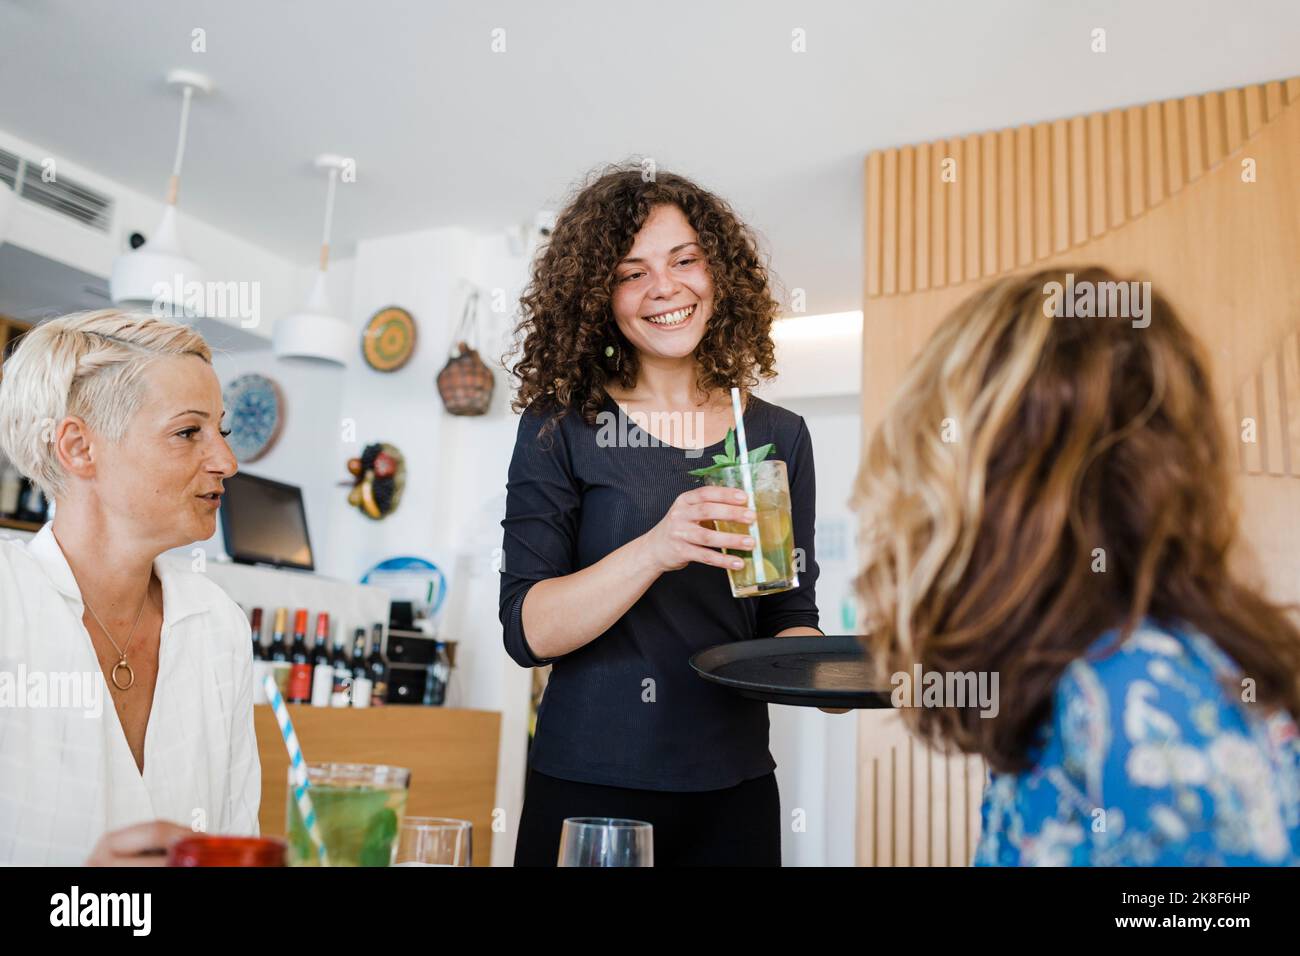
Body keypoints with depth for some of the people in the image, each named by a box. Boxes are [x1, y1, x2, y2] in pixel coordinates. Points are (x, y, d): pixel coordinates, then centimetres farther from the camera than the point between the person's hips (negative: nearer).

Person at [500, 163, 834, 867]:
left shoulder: (778, 435, 2)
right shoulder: (560, 428, -6)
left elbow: (789, 617, 9)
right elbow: (527, 631, -13)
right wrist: (655, 550, -28)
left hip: (733, 790, 3)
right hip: (586, 788, -2)